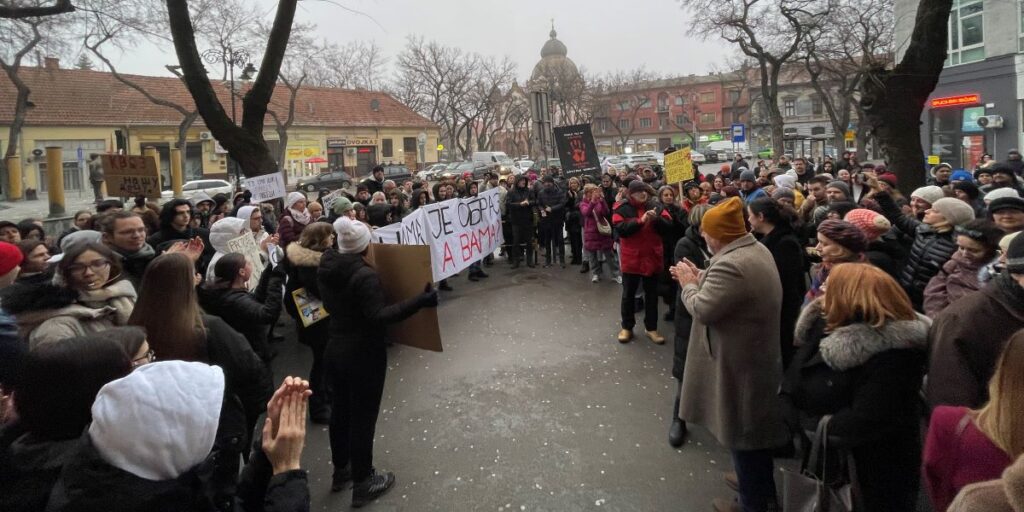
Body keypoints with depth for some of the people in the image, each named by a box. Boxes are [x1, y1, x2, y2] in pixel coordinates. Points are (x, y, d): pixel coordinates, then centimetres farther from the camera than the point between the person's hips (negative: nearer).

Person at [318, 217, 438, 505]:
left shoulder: (325, 269, 0)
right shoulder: (364, 275, -24)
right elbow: (378, 317, -31)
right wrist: (419, 302, -35)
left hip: (335, 349, 8)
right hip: (363, 355, -8)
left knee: (340, 410, 21)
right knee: (363, 417, 5)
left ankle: (341, 470, 38)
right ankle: (363, 483, 18)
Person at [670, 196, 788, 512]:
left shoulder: (731, 264, -30)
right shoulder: (757, 250, 5)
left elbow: (702, 309, -27)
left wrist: (688, 285, -10)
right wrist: (699, 278, 5)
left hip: (740, 363, -10)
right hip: (757, 355, 10)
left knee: (743, 433, 7)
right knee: (755, 429, 25)